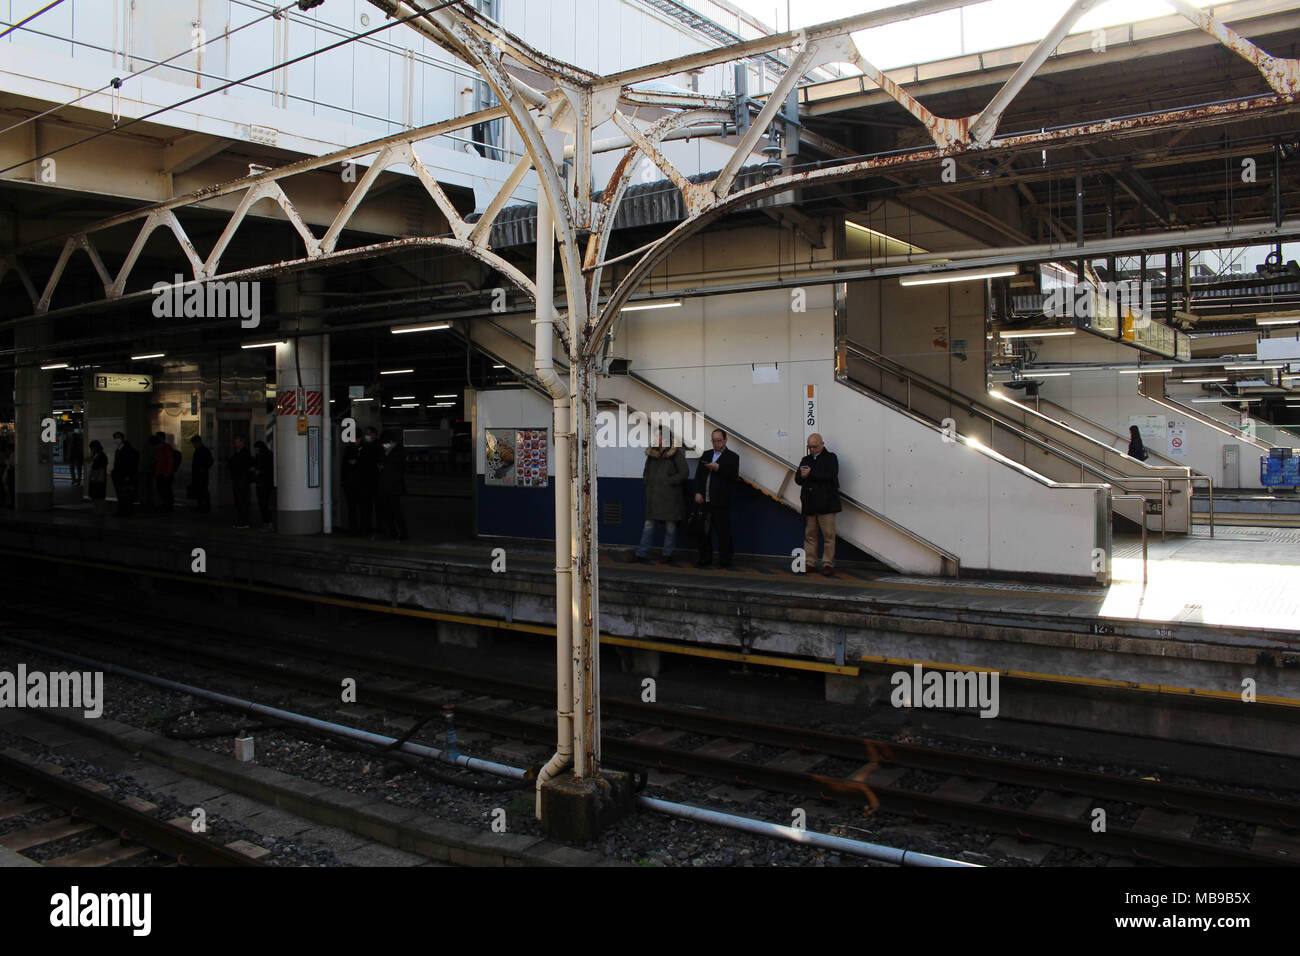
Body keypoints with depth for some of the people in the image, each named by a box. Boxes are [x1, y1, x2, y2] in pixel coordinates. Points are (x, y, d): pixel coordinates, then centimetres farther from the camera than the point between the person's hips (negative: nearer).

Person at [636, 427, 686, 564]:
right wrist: (648, 483, 8)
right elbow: (646, 471, 24)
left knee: (670, 524, 2)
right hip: (653, 495, 4)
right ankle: (641, 554, 3)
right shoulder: (652, 453, 12)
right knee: (649, 523, 1)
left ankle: (668, 554, 12)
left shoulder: (676, 453, -4)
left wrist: (669, 482, -11)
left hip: (670, 495, -4)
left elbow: (684, 472, -8)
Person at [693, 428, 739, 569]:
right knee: (704, 531, 8)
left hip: (721, 503, -5)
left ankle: (725, 561, 4)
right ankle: (705, 559, 17)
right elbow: (698, 475, 15)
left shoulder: (732, 457, 2)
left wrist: (718, 467, -20)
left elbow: (734, 476, -11)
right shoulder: (706, 455, 18)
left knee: (723, 532, -3)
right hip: (704, 501, 5)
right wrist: (697, 492, 2)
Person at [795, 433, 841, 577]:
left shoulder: (830, 457, 3)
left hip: (826, 503, -5)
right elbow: (797, 479, 14)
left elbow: (831, 476, -14)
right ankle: (810, 563, 11)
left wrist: (811, 473, -14)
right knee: (809, 534, 6)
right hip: (809, 504, 5)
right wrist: (802, 476, -9)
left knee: (828, 535, -4)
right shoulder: (806, 459, 19)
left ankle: (828, 564, -1)